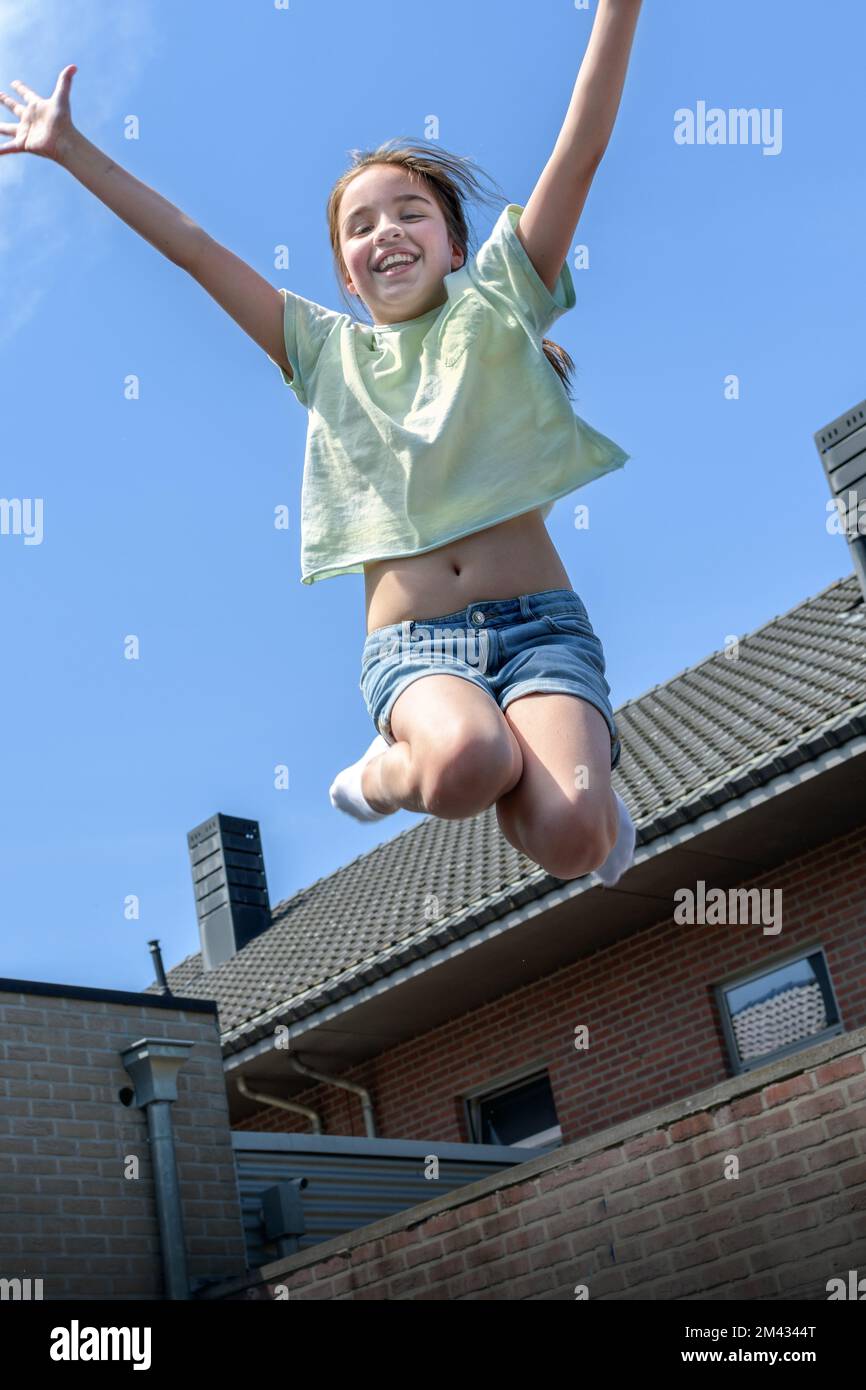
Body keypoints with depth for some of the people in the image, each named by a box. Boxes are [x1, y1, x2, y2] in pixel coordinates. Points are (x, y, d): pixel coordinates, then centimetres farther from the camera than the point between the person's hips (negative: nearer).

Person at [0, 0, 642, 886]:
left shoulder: (495, 311, 11)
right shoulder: (330, 353, 16)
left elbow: (580, 152, 4)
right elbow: (192, 248, 17)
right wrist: (71, 150, 17)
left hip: (539, 620, 0)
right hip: (410, 641, 1)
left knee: (568, 840, -26)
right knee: (465, 762, -35)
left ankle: (575, 778, 10)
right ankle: (392, 769, 0)